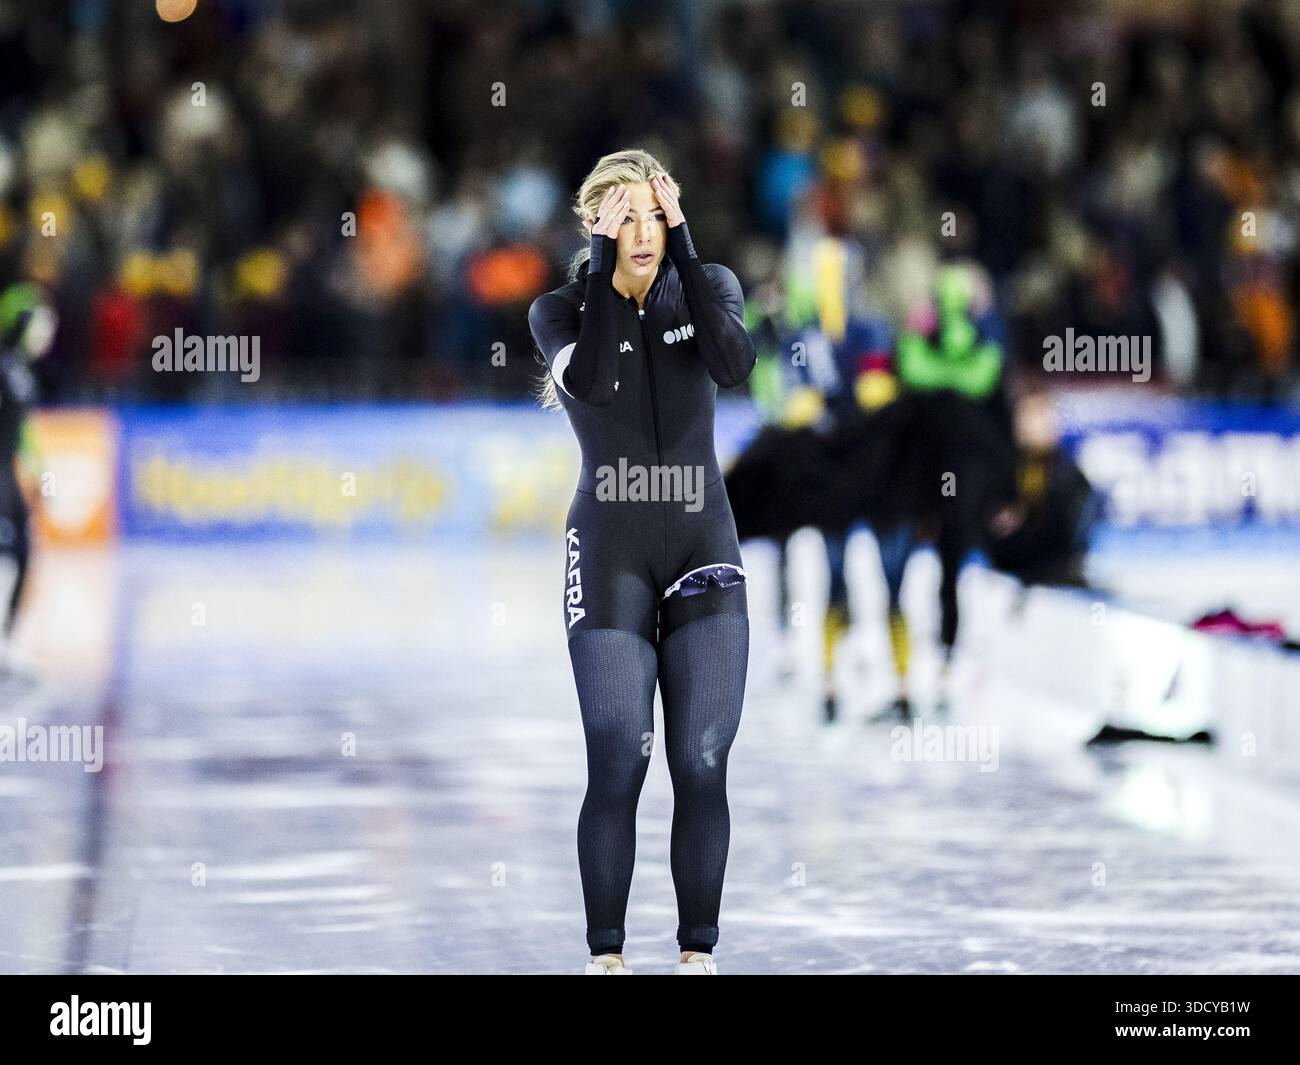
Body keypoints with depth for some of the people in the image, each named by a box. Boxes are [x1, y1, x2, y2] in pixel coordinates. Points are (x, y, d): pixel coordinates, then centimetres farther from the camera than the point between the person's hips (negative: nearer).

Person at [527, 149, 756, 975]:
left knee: (704, 764, -3)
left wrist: (684, 248, -20)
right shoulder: (561, 309, -2)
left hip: (704, 550, 2)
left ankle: (699, 953, 4)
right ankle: (607, 955, 1)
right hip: (610, 557, -2)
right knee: (618, 765, -8)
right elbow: (591, 384, -23)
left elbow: (733, 366, -18)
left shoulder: (709, 286, 3)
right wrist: (606, 261, -21)